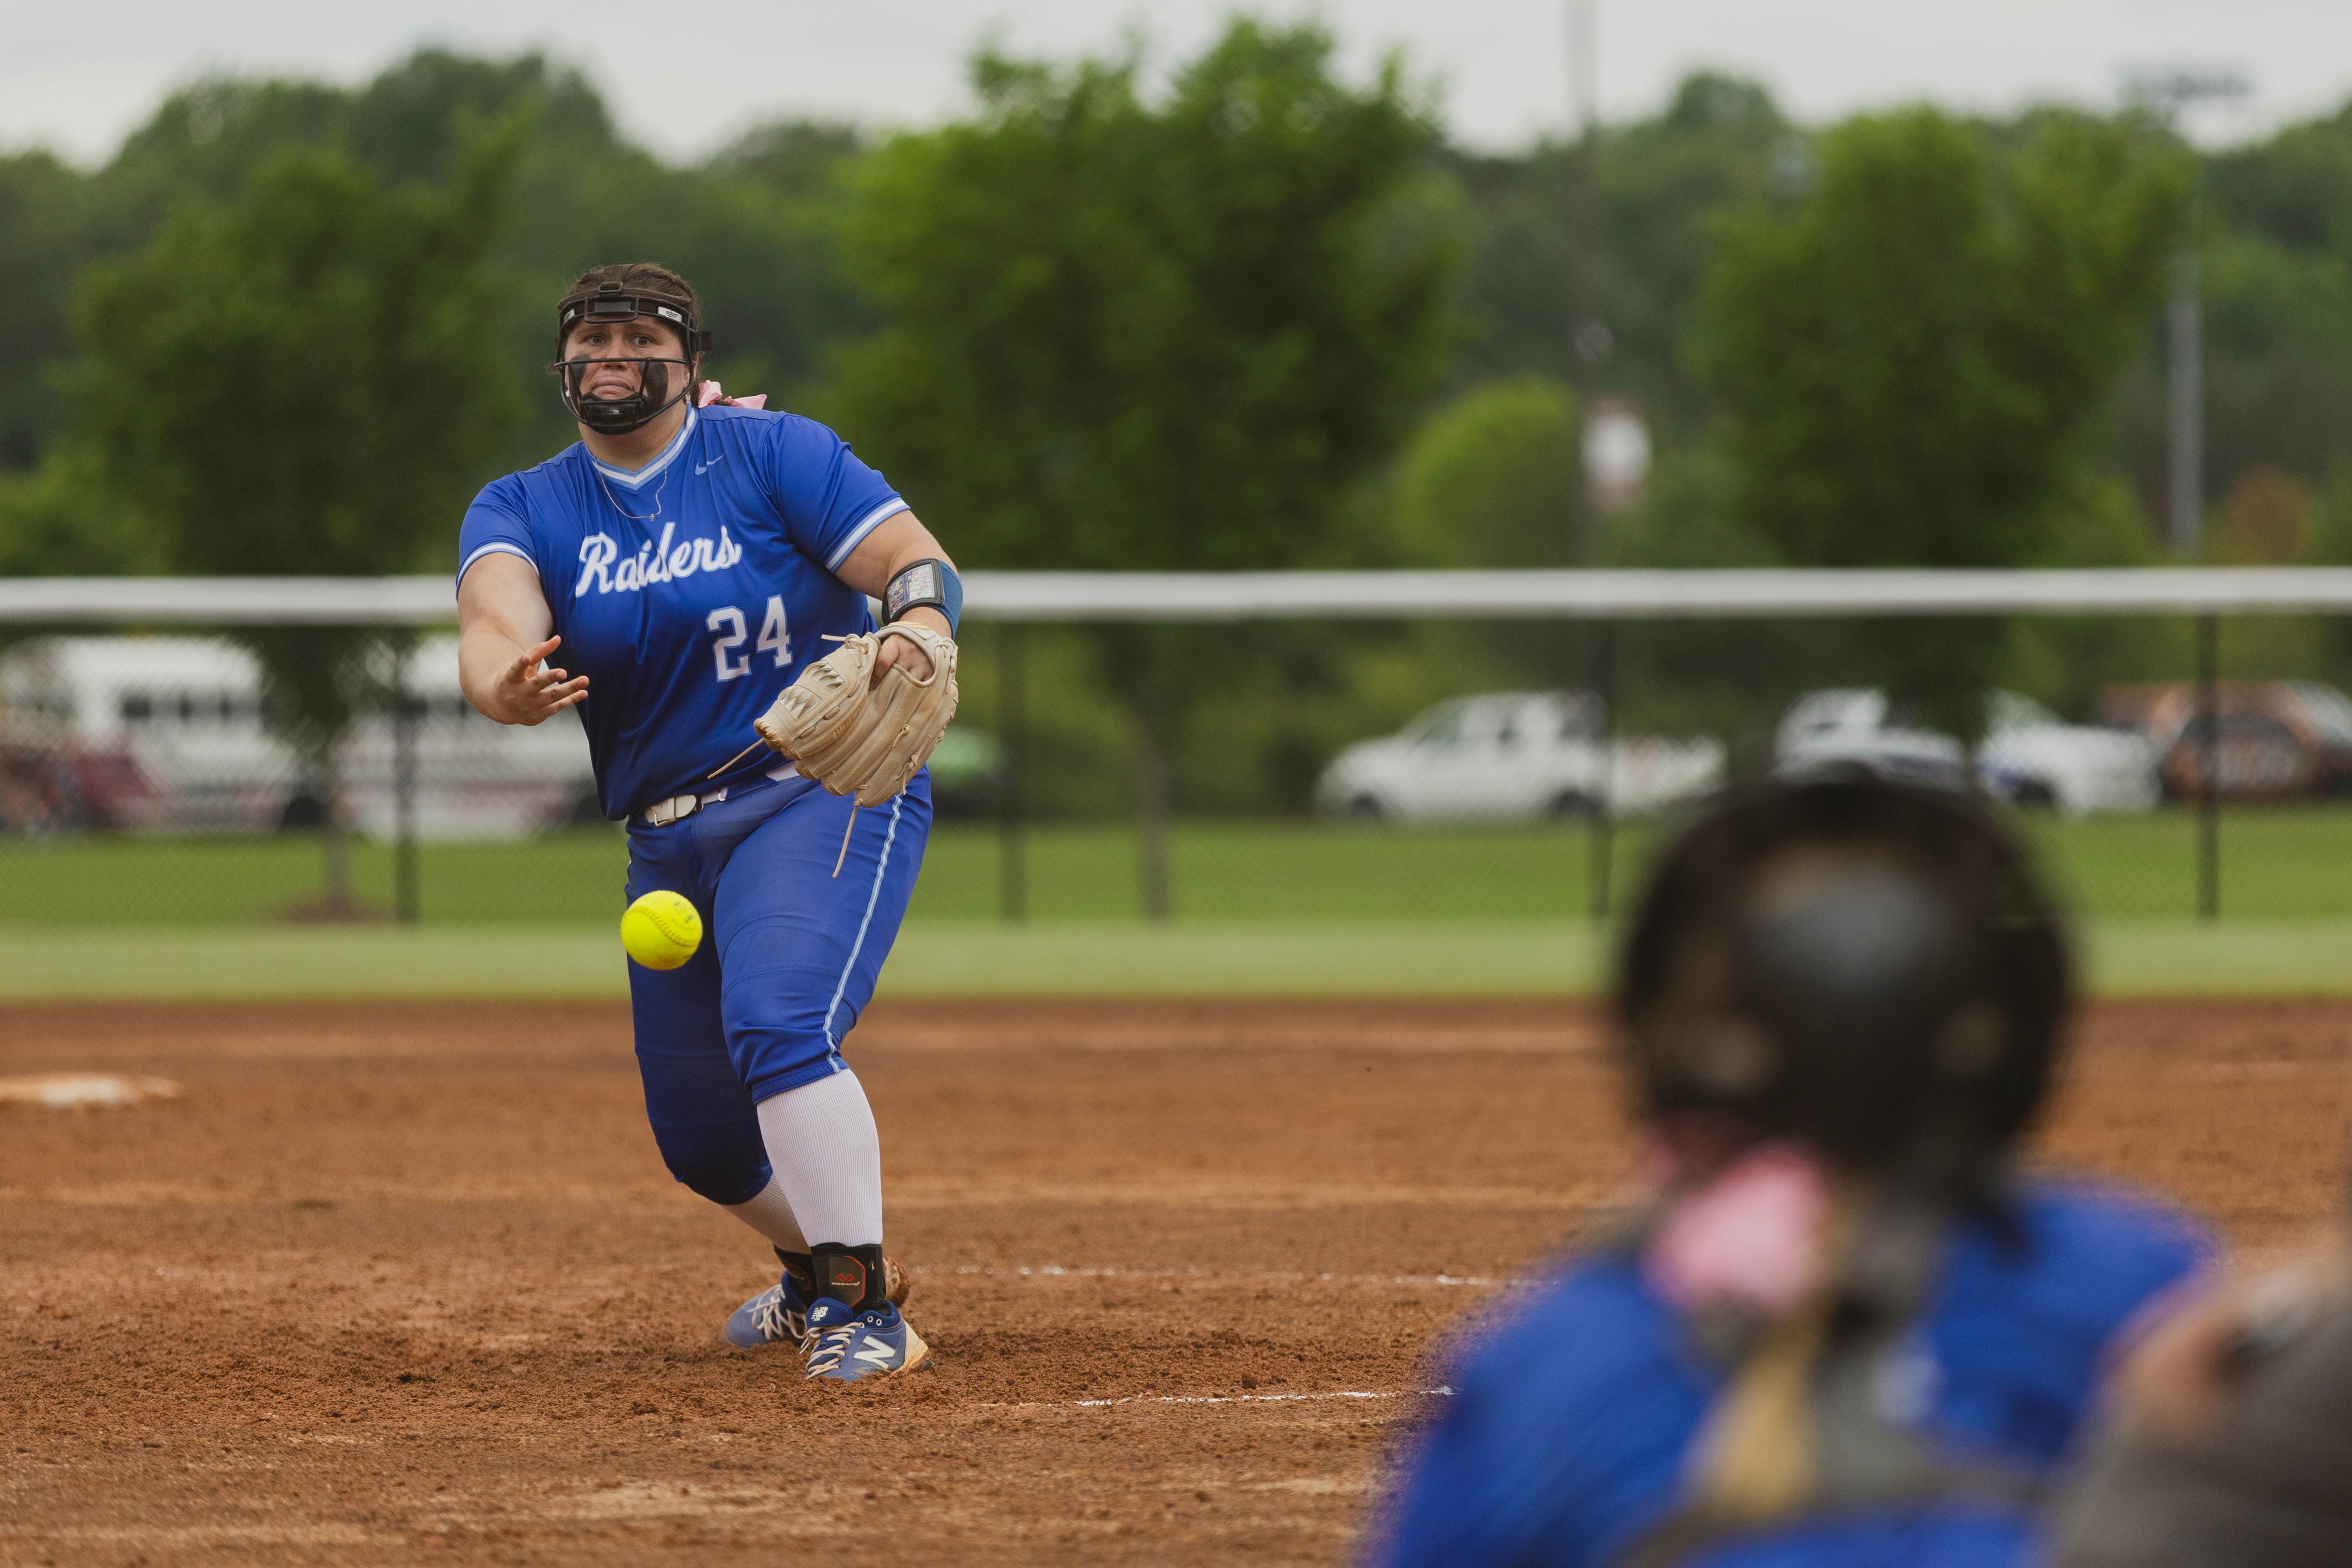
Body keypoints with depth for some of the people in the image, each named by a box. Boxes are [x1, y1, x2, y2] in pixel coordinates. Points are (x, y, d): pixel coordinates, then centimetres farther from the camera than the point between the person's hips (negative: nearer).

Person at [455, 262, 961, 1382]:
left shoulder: (768, 453, -5)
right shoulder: (520, 510, 3)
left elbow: (918, 563, -12)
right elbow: (494, 623, -19)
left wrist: (923, 630, -36)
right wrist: (506, 688, -44)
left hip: (826, 795, -5)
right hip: (669, 845, 5)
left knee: (776, 1028, -30)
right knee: (700, 1134, 13)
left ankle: (867, 1313, -26)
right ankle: (820, 1266, 44)